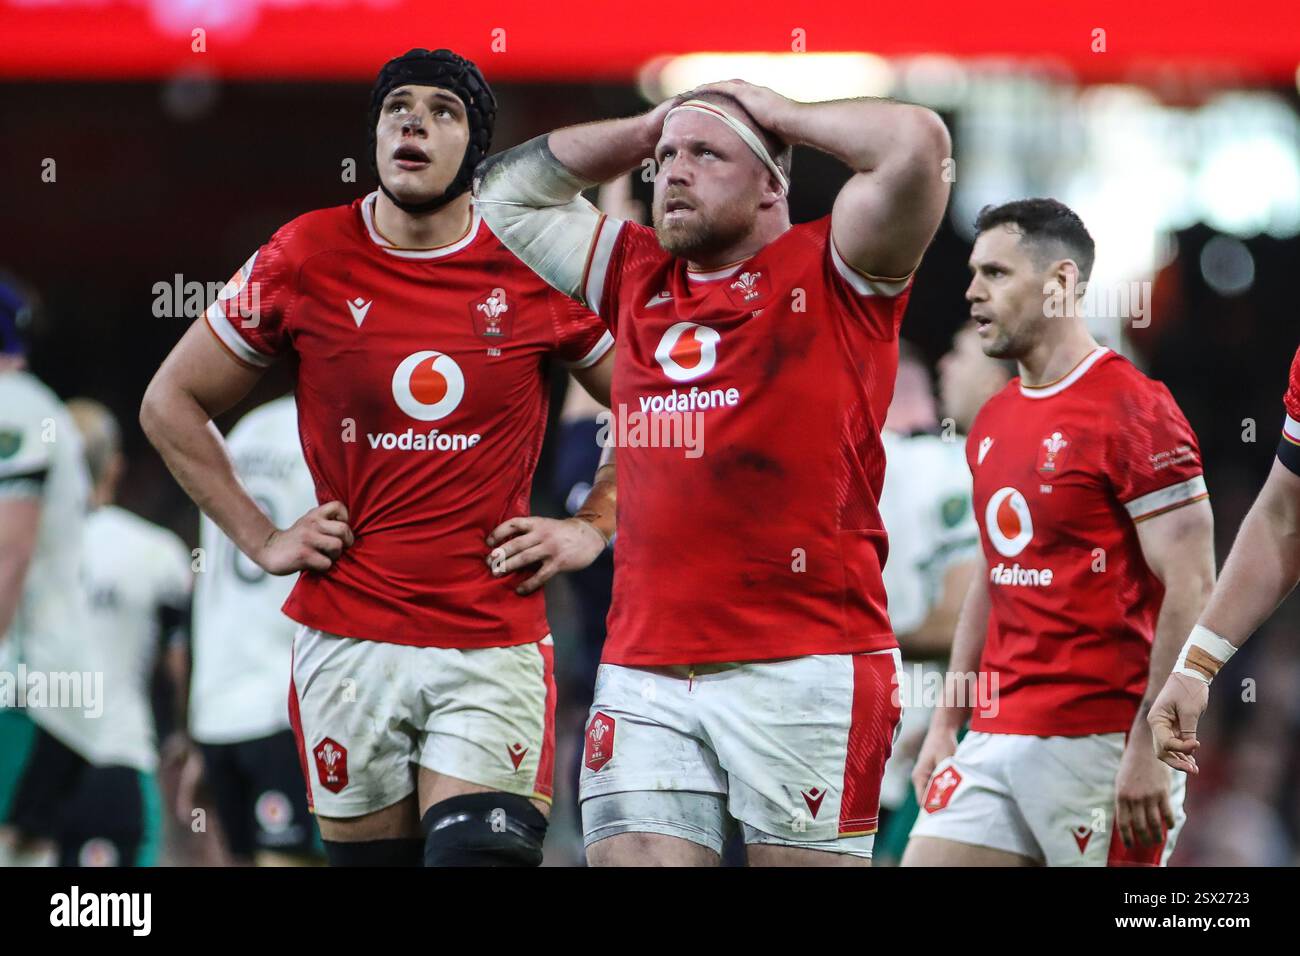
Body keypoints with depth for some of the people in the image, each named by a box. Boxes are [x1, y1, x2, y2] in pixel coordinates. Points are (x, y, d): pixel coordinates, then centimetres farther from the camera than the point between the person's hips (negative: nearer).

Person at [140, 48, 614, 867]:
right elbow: (173, 404, 12)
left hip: (494, 646, -1)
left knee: (481, 851, -13)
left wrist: (593, 530, 2)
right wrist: (261, 540, 6)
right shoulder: (307, 260, 0)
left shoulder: (536, 269, 0)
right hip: (349, 639, 1)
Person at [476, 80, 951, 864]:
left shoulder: (828, 275, 2)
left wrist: (783, 115, 3)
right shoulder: (637, 277, 18)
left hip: (804, 667, -5)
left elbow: (917, 144, -13)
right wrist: (645, 130, 21)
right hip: (644, 673, 5)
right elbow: (506, 192, 29)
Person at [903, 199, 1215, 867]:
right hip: (995, 742, 8)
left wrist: (1150, 748, -20)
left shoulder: (1133, 410, -11)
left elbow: (1191, 588, -15)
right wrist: (944, 725, 18)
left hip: (1099, 744, -8)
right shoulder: (993, 421, 15)